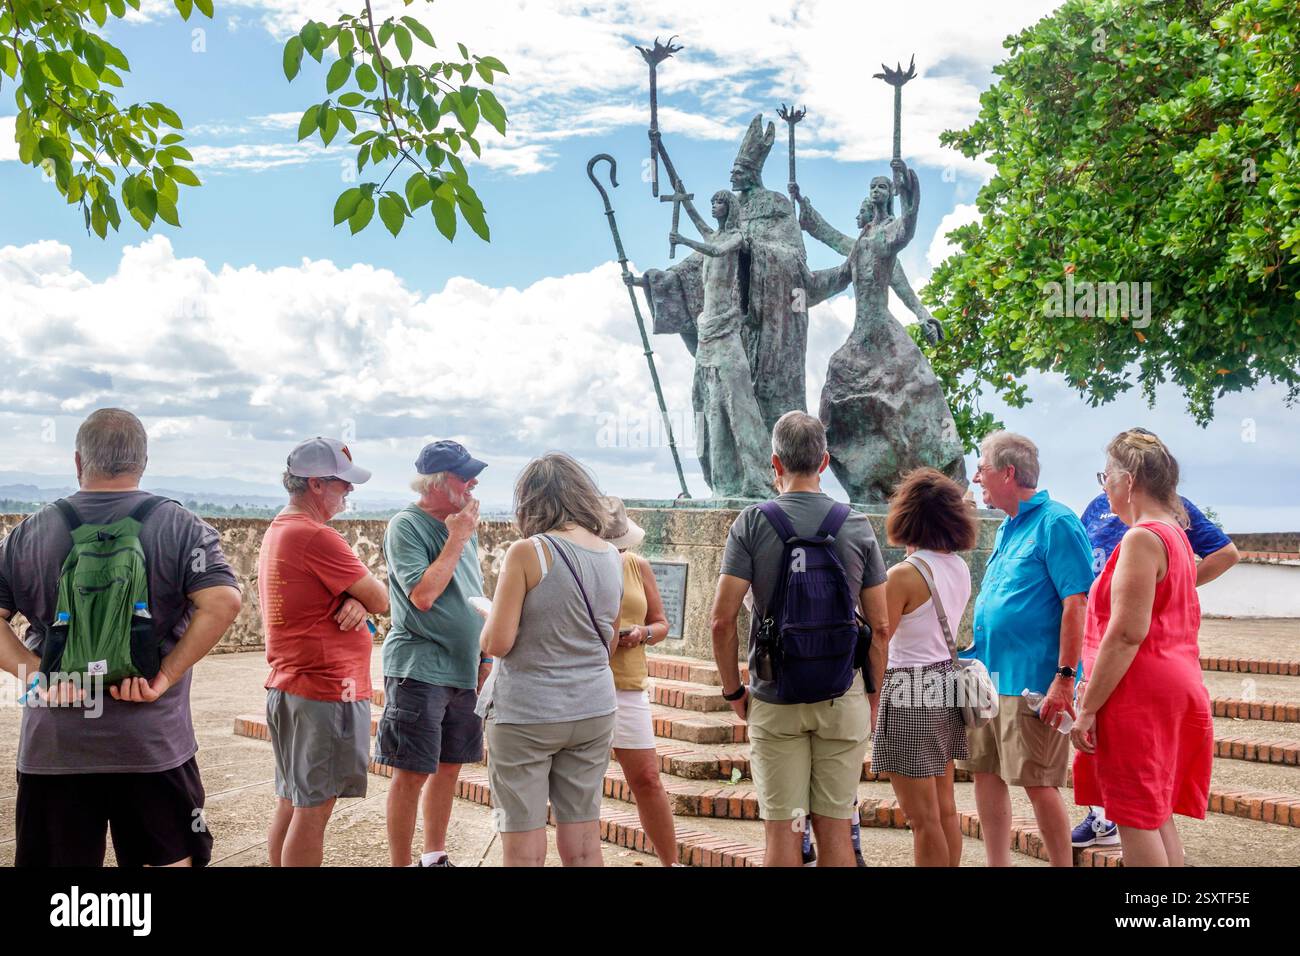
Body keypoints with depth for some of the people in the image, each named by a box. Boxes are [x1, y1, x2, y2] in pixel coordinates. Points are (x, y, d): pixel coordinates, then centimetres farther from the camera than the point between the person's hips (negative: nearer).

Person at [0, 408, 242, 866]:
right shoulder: (181, 527, -3)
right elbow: (223, 602, -16)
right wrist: (165, 676, -13)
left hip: (53, 744, 2)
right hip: (154, 743, -1)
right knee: (170, 859, 12)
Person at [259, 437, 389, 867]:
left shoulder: (277, 530, 13)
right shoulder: (317, 537, -19)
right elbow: (380, 599, -14)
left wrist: (354, 601, -8)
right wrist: (362, 596, 7)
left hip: (289, 685, 10)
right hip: (327, 689, -10)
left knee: (291, 801, 16)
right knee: (314, 807, -2)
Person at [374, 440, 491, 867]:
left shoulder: (463, 524, 11)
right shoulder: (406, 525, -12)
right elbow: (422, 595, -21)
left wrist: (484, 657, 17)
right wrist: (457, 538, -16)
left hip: (463, 670, 7)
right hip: (418, 668, -7)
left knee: (448, 767, 14)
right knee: (412, 773, -2)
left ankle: (434, 856, 27)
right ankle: (401, 864, 8)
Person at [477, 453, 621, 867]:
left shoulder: (527, 553, -14)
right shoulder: (613, 557, 5)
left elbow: (496, 643, -15)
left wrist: (491, 613, 5)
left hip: (526, 713, -5)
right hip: (594, 711, 6)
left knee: (524, 849, 4)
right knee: (583, 845, 12)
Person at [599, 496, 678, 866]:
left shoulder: (638, 566, 8)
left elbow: (661, 624, 14)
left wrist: (643, 634, -8)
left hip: (628, 688, 2)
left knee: (647, 780, 5)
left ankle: (671, 862, 17)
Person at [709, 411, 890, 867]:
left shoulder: (752, 523, -5)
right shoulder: (857, 526, 1)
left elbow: (722, 619, -9)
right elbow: (880, 626, 2)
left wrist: (733, 690, 3)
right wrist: (873, 696, 13)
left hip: (773, 699, -1)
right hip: (842, 696, 2)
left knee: (782, 831, 4)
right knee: (834, 830, 8)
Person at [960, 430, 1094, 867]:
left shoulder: (1056, 523, -12)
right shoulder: (1007, 528, 16)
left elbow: (1076, 605, -18)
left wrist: (1065, 679, -21)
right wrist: (976, 659, 20)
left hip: (1032, 680, -9)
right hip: (988, 675, 9)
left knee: (1038, 783, -2)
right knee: (987, 774, 11)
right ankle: (998, 864, 21)